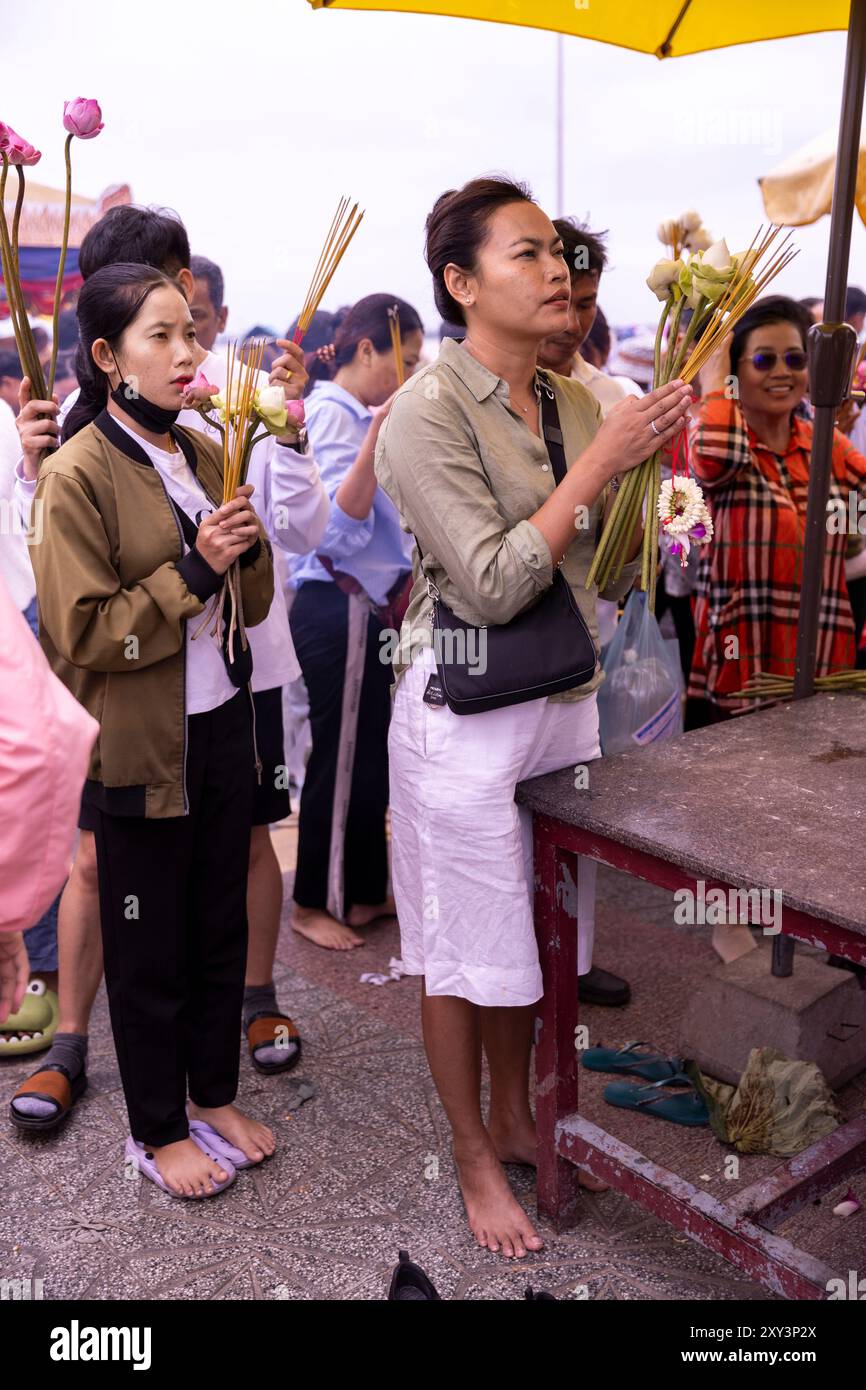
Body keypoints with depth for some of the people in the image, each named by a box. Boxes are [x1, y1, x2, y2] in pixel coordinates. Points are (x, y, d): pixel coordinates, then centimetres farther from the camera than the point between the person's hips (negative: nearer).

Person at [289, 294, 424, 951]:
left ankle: (365, 890, 27)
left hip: (368, 605, 9)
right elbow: (339, 526, -25)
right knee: (341, 756, 0)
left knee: (371, 751, 14)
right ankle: (314, 904, 16)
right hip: (339, 609, -9)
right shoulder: (330, 412, -14)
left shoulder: (359, 413, 13)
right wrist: (377, 438, -32)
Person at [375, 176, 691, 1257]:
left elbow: (607, 574, 10)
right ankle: (475, 1158, 28)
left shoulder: (572, 400, 7)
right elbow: (492, 584, -22)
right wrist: (598, 460, -19)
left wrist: (644, 460, -3)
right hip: (465, 710, -6)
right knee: (463, 945, 8)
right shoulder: (428, 411, -14)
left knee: (532, 926, 19)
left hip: (564, 696, 7)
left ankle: (515, 1118, 40)